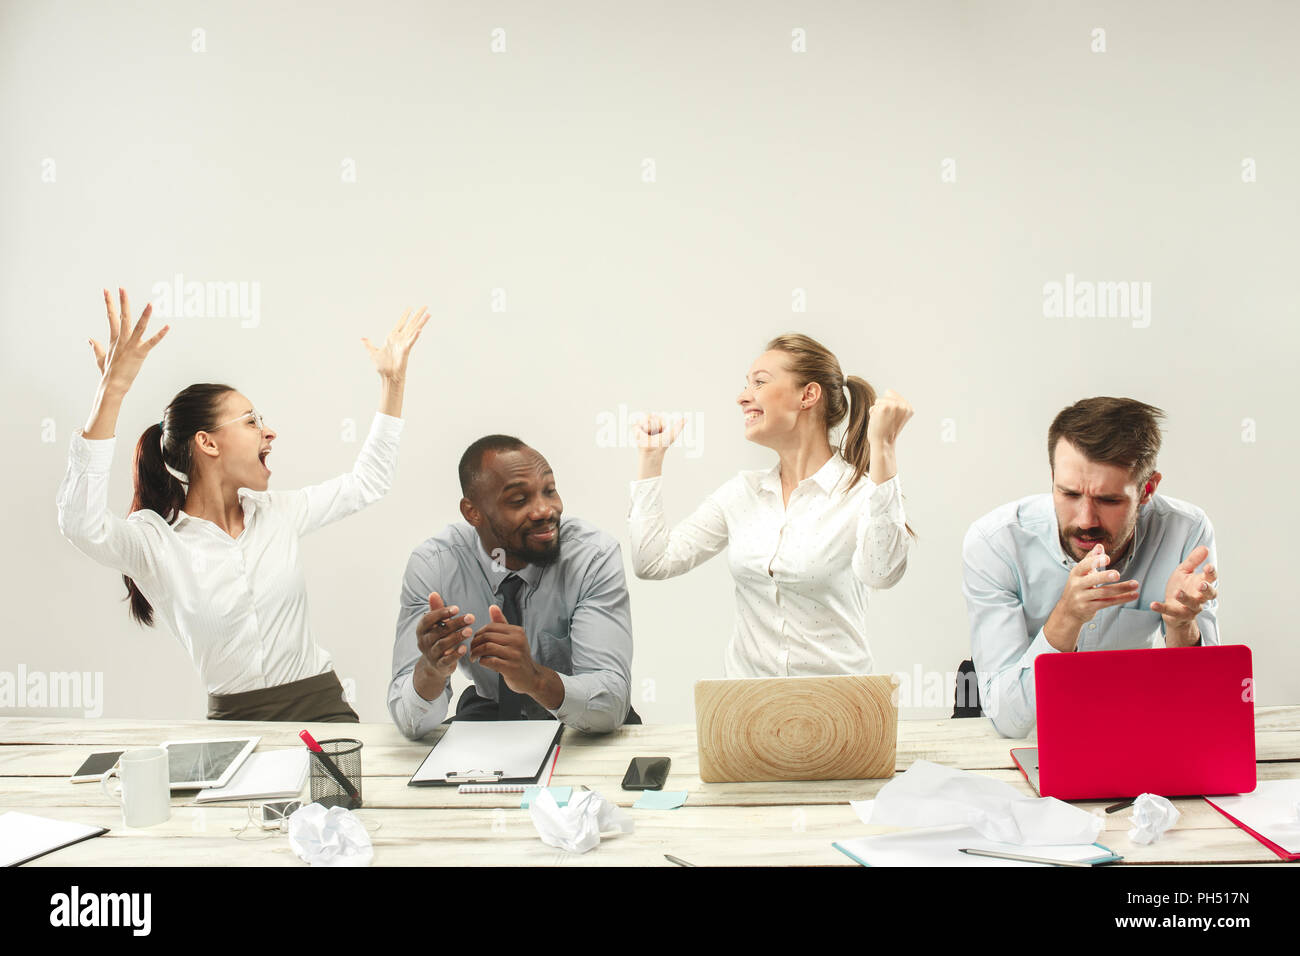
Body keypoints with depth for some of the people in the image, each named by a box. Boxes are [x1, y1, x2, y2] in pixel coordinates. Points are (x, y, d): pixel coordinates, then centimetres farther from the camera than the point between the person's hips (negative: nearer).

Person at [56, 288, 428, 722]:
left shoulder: (275, 514, 12)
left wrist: (393, 380, 22)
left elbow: (366, 482, 24)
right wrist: (112, 390, -31)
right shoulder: (156, 540, -5)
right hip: (235, 719, -3)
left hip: (323, 706, 3)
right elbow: (81, 522, -26)